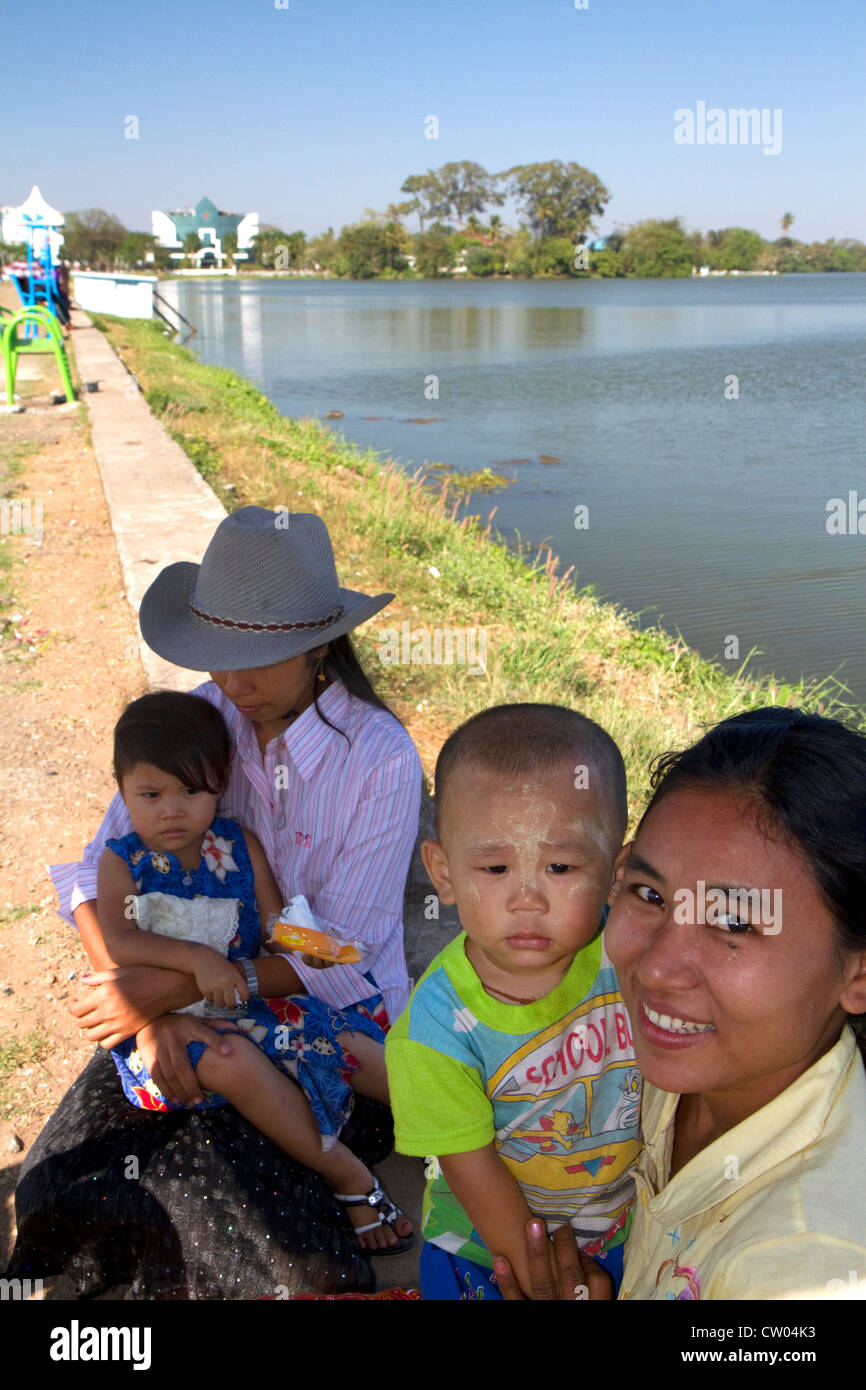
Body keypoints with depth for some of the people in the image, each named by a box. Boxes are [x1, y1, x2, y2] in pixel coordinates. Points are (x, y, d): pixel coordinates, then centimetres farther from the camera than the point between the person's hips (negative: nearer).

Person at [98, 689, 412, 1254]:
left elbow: (275, 927, 1)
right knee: (232, 1061, -34)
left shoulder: (239, 845, 2)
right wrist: (196, 958, -31)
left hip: (248, 997, 3)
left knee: (352, 1042, -13)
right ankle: (350, 1178, -21)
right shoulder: (123, 861, -4)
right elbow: (116, 941, -19)